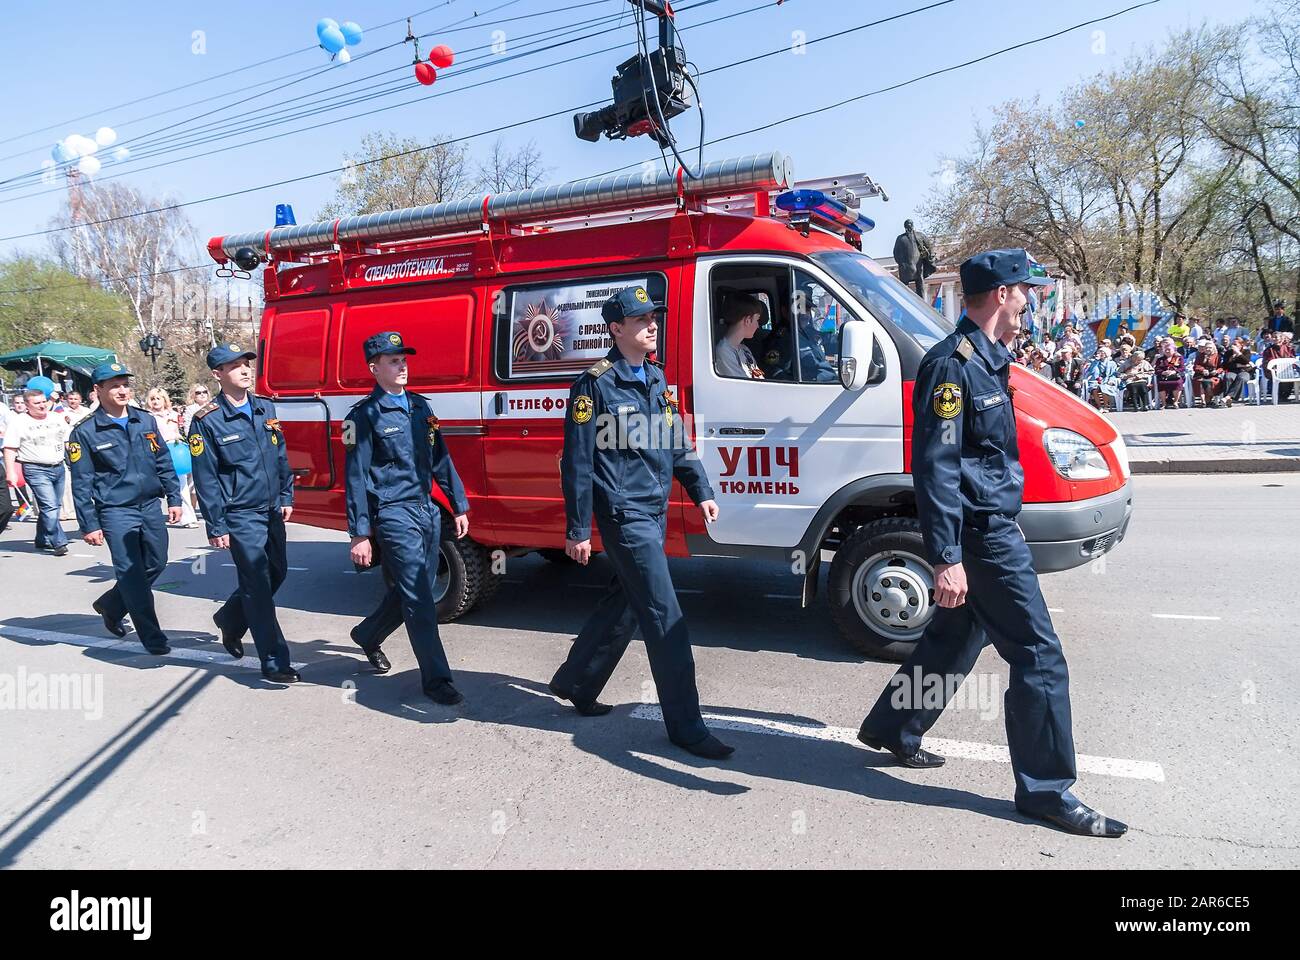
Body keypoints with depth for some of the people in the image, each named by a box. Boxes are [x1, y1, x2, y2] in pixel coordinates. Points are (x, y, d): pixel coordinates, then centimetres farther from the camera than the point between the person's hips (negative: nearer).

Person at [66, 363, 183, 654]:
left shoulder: (146, 421, 7)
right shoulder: (85, 432, -5)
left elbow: (164, 463, 12)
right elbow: (81, 484, -5)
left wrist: (174, 498, 8)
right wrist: (89, 525, -7)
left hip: (150, 506, 5)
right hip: (115, 512, -5)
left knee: (157, 563, 12)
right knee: (132, 574, -3)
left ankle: (110, 605, 37)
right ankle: (152, 637, 5)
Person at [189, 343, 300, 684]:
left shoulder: (266, 408, 8)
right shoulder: (207, 421, -10)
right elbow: (205, 478, -10)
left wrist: (286, 497, 13)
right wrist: (216, 527, -10)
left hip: (272, 511, 7)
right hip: (240, 516, -7)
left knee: (277, 573, 17)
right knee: (258, 586, -4)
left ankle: (230, 620, 43)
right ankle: (274, 663, 3)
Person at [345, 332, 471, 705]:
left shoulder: (420, 406, 13)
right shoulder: (365, 415, -6)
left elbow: (441, 460, 16)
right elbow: (356, 477, -7)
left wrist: (459, 506, 14)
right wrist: (360, 534, -10)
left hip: (428, 509, 7)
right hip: (394, 515, -7)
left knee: (413, 591, 16)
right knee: (418, 598, -6)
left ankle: (368, 635, 42)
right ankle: (436, 679, 3)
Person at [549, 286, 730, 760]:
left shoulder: (657, 379, 14)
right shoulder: (595, 384, -9)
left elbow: (677, 442, 21)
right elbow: (577, 460, -10)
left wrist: (701, 491, 13)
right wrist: (577, 529, -11)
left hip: (655, 510, 8)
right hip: (624, 512, -8)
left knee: (624, 603, 17)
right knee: (665, 617, -7)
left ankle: (575, 684, 36)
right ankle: (686, 726, 3)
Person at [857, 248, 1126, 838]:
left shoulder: (985, 359, 13)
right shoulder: (954, 364, -18)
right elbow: (935, 466, -23)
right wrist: (947, 558, -26)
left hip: (991, 527, 10)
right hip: (983, 532, -10)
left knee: (956, 637, 20)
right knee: (1039, 655, -2)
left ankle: (891, 729, 35)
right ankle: (1045, 790, 12)